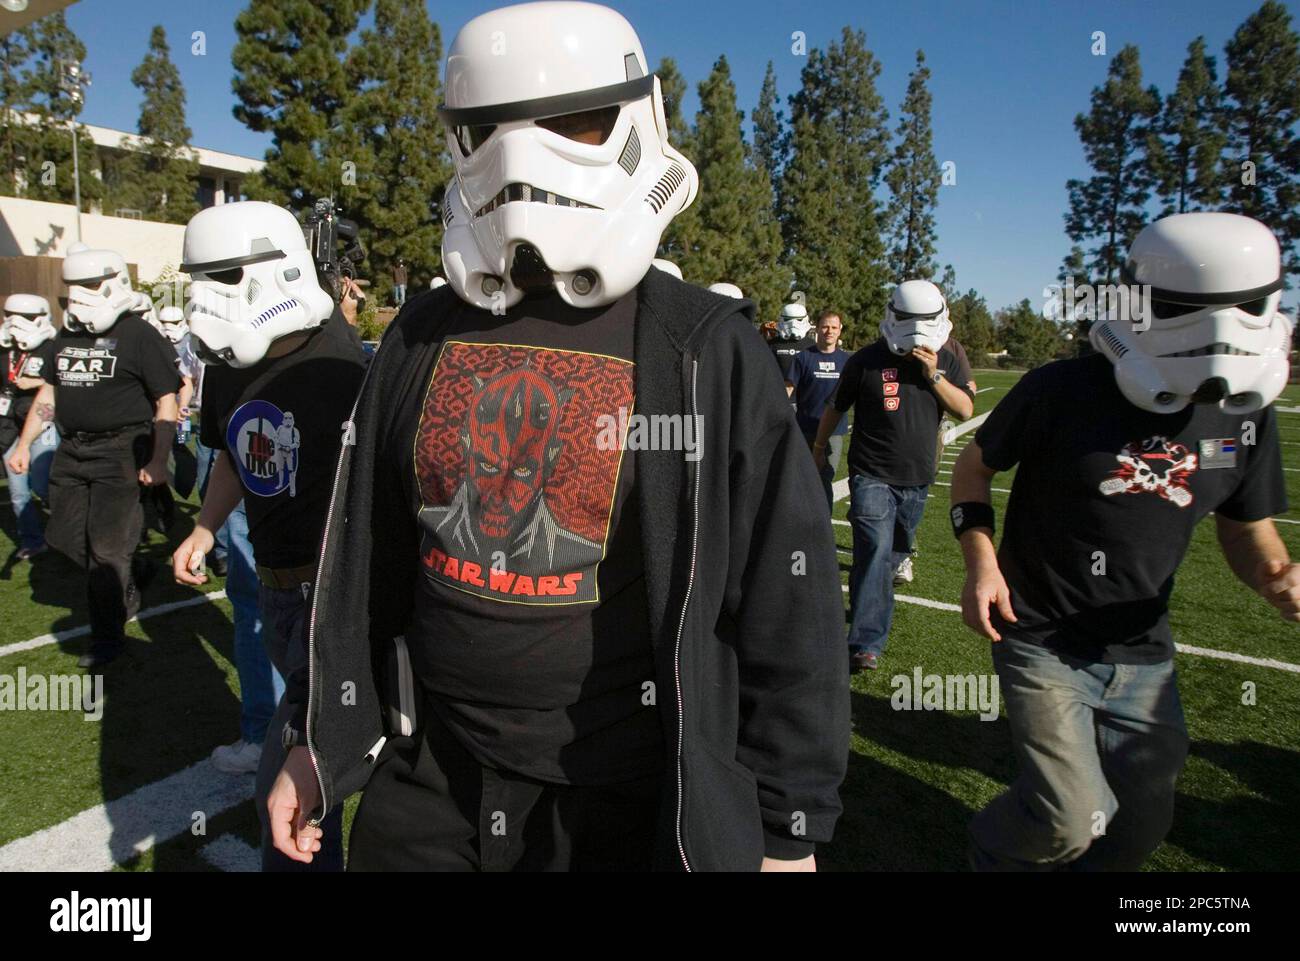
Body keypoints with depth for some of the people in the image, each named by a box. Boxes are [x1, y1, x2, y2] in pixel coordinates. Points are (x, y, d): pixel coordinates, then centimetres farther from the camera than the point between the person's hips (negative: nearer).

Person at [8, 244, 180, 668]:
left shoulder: (139, 335, -11)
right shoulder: (67, 336, 11)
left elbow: (166, 401, -12)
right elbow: (50, 393, 18)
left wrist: (157, 460, -16)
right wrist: (24, 444, 13)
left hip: (120, 450, -8)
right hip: (72, 450, 8)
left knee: (106, 545, -1)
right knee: (64, 536, 13)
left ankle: (108, 634, 14)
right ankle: (131, 576, 36)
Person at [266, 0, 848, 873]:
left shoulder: (706, 349, -13)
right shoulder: (425, 337, 0)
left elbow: (785, 599, -9)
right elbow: (364, 554, 8)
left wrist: (787, 827, -5)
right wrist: (325, 742, 11)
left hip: (631, 800, -3)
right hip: (425, 781, 4)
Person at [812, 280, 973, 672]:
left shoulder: (945, 362, 5)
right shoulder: (867, 360, -6)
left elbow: (966, 410, -5)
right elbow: (836, 407, 5)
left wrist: (934, 375, -15)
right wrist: (819, 447, 14)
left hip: (916, 478, 5)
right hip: (872, 475, -5)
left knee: (890, 554, 15)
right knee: (876, 551, -15)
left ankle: (865, 606, 38)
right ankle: (867, 642, -14)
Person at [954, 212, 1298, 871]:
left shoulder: (1246, 416, -1)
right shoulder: (1061, 390, -16)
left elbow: (1247, 528, 11)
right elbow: (974, 468, -3)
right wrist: (981, 561, -16)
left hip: (1144, 654, 5)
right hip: (1043, 642, -5)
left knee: (1140, 825, 14)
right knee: (1069, 821, -10)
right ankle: (994, 853, 24)